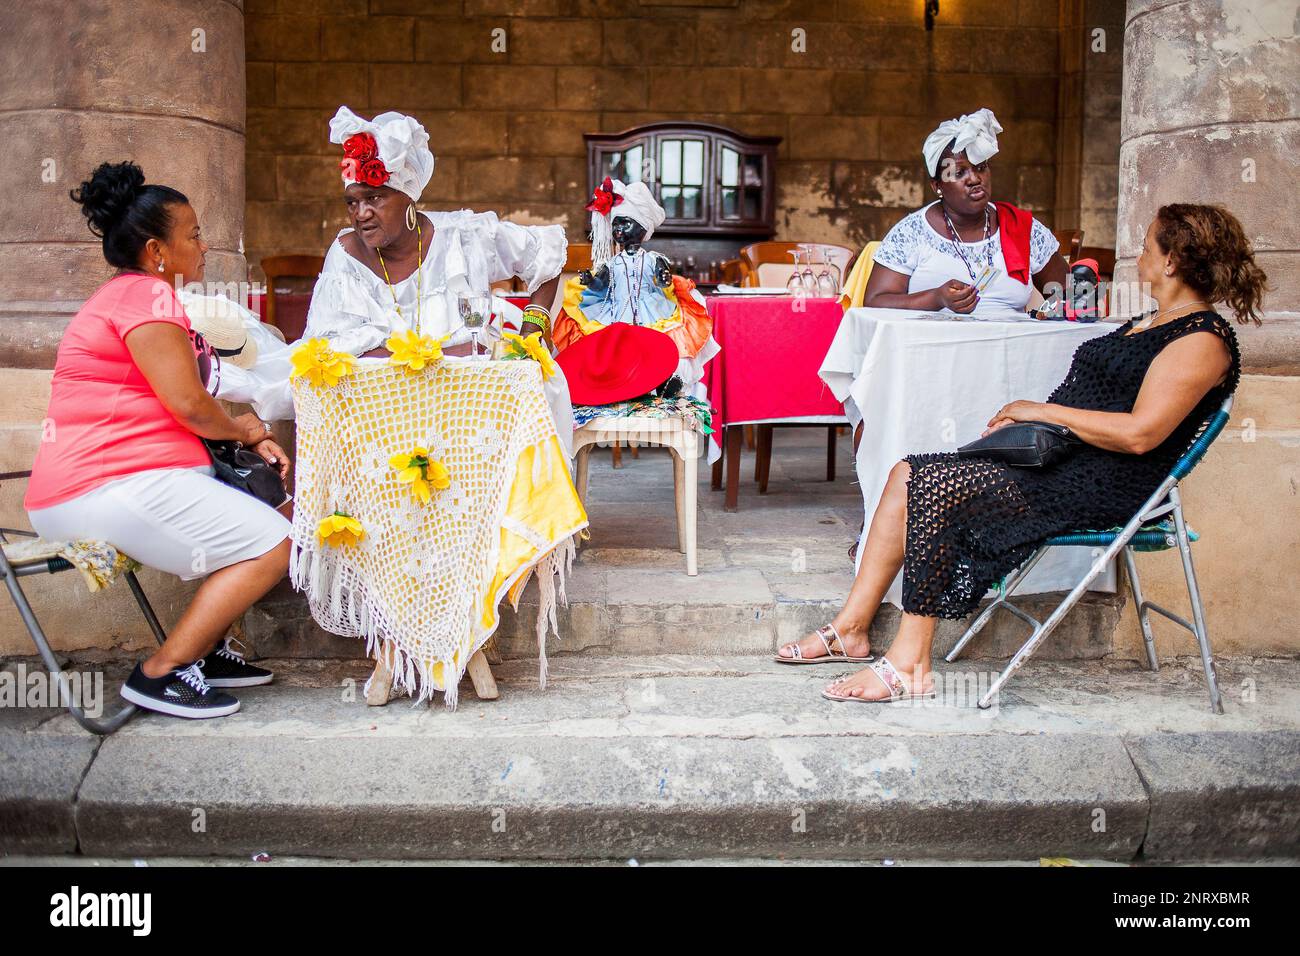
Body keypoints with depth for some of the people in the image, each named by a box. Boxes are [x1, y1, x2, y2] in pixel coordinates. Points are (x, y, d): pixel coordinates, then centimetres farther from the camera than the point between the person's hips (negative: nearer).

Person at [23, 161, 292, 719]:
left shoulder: (135, 296, 23)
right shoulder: (145, 295, -12)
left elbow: (178, 407, 19)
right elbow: (189, 405, -19)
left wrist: (251, 438, 5)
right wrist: (242, 430, 1)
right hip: (109, 486, -11)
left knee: (275, 512, 13)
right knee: (270, 547, -14)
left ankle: (205, 650, 15)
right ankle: (160, 673, -7)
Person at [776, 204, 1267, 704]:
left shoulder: (1202, 340, -10)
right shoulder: (1153, 323, 22)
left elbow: (1139, 434, -21)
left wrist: (1043, 410, -13)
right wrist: (1023, 415, 7)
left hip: (1101, 488, -10)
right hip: (1055, 461, 10)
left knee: (933, 486, -25)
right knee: (907, 475, -3)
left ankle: (910, 664, -19)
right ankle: (851, 628, 0)